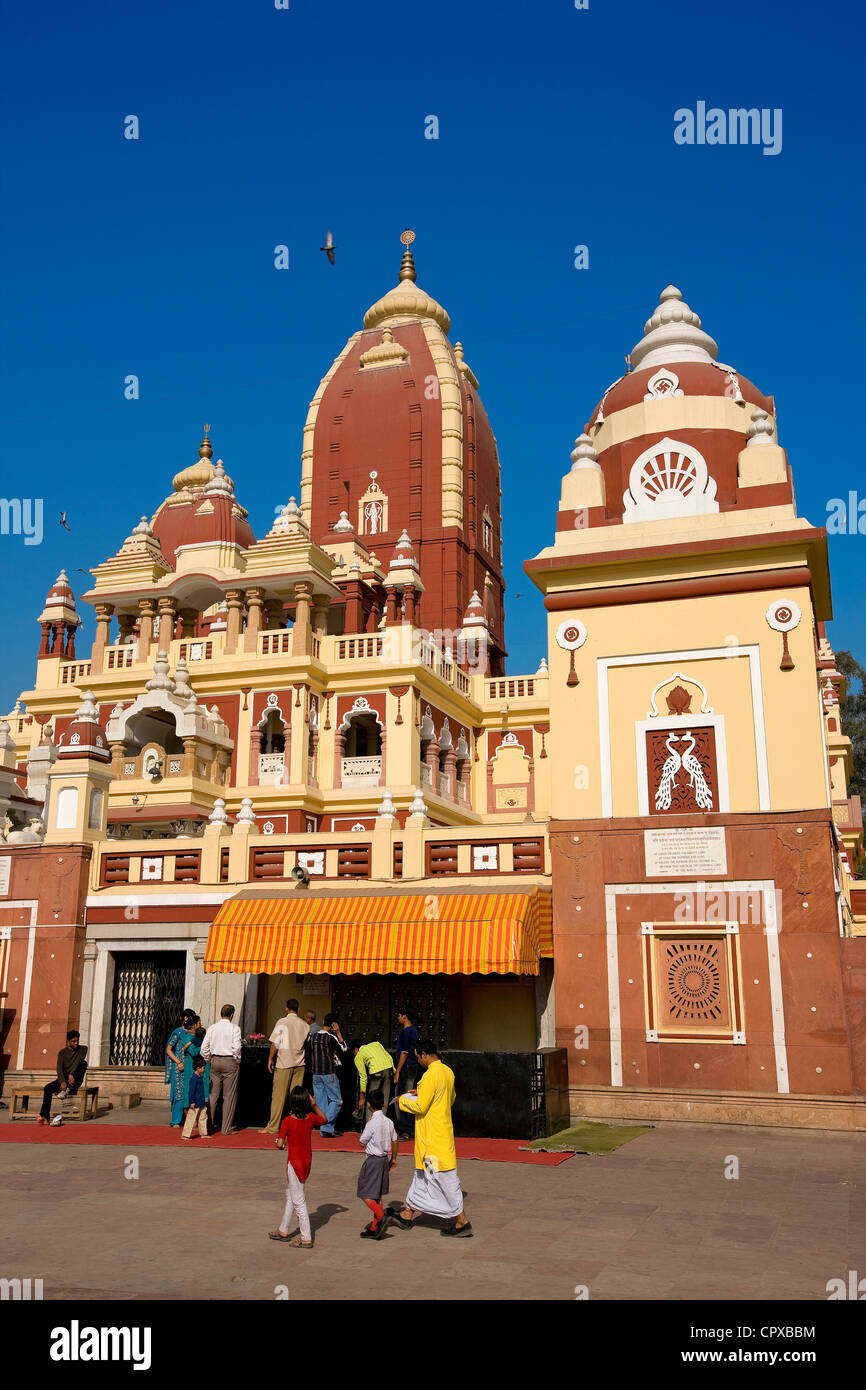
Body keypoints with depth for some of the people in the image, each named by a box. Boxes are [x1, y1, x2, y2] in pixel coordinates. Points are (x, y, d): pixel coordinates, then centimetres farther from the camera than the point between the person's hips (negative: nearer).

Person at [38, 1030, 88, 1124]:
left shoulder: (83, 1049, 5)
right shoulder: (62, 1052, 8)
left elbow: (78, 1061, -13)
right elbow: (59, 1068, -5)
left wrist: (71, 1074, -30)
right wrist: (62, 1081, -23)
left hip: (75, 1080, -2)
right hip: (64, 1078, 2)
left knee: (83, 1063, -29)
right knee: (47, 1088, -25)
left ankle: (68, 1090, -30)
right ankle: (45, 1117, -27)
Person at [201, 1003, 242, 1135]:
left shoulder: (212, 1028, 5)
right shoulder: (234, 1028, -7)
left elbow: (204, 1047, 4)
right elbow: (236, 1047, -14)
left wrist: (208, 1060, 16)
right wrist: (238, 1061, 1)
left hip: (215, 1061, 4)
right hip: (229, 1061, -4)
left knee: (213, 1094, 13)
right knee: (229, 1096, 2)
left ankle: (209, 1123, 18)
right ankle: (227, 1128, 4)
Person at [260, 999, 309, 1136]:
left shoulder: (282, 1022, -7)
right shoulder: (305, 1025, 5)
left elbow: (275, 1043, -8)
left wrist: (270, 1059, 2)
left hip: (284, 1063, -4)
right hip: (299, 1063, 4)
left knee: (278, 1095, 1)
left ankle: (273, 1126, 3)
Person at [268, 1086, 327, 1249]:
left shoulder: (288, 1121, -20)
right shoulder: (311, 1117, -6)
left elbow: (279, 1144, -20)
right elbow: (323, 1119, 16)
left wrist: (282, 1144, 2)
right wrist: (314, 1105, 7)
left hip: (294, 1162, -6)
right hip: (307, 1161, 6)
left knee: (298, 1200, 3)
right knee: (290, 1194, 23)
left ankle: (306, 1239, 7)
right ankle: (283, 1231, 36)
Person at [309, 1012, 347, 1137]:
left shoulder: (313, 1037, 7)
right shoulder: (331, 1037, -12)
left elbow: (310, 1055, 13)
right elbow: (344, 1048, -1)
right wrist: (338, 1033, -1)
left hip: (316, 1073, 7)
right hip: (328, 1073, -7)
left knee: (321, 1102, 9)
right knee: (337, 1101, 1)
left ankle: (326, 1130, 10)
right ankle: (326, 1127, -9)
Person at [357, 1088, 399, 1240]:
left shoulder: (372, 1123, -19)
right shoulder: (388, 1122, 2)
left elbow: (363, 1142, -9)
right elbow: (395, 1141, 10)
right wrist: (393, 1159, 22)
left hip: (373, 1160, -7)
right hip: (384, 1159, 8)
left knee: (365, 1194, 1)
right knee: (377, 1195, 14)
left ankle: (382, 1215, -17)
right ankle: (374, 1229, 18)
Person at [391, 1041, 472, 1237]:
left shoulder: (430, 1075, -22)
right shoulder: (448, 1072, 6)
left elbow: (420, 1106, -22)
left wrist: (403, 1101, -4)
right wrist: (421, 1094, 17)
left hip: (433, 1136, -10)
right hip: (443, 1131, 10)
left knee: (445, 1177, -3)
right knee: (422, 1174, 18)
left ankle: (462, 1222, 2)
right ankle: (408, 1214, 29)